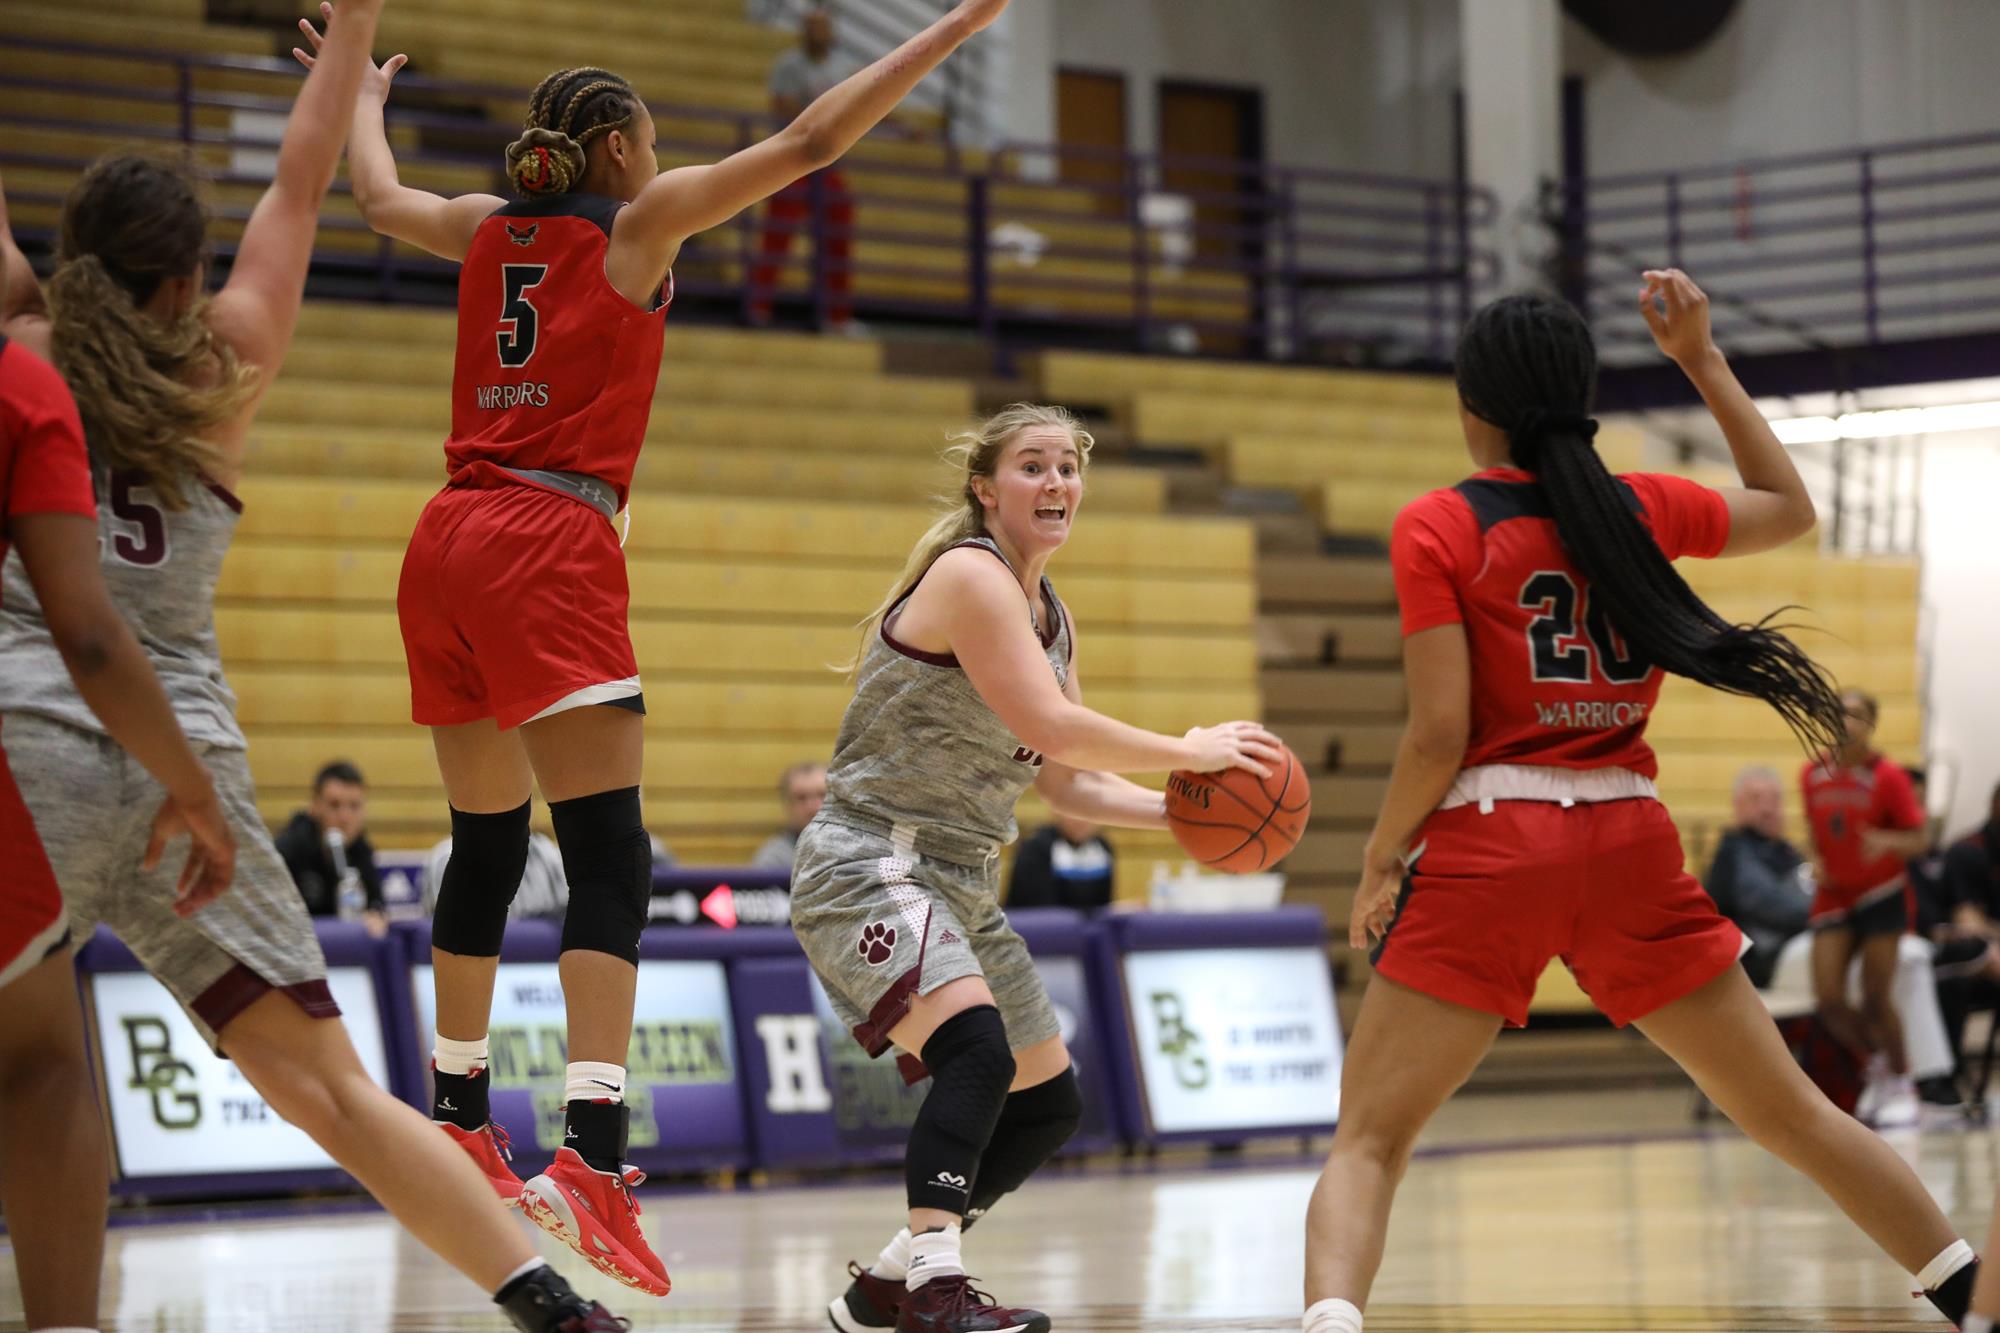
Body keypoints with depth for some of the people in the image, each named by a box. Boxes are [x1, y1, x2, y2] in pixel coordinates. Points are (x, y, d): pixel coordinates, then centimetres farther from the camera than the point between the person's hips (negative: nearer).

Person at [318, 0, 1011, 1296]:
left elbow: (377, 193, 38)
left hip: (450, 549, 7)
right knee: (611, 858, -13)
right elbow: (809, 141, -3)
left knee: (487, 847, 19)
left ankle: (460, 1122, 28)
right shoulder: (639, 223, 2)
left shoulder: (484, 227, 17)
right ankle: (593, 1151, -27)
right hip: (551, 549, -7)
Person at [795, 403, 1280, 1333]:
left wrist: (1182, 814, 2)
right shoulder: (968, 574, -16)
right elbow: (1051, 727, -24)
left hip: (963, 881, 10)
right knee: (976, 1048, -32)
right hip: (871, 865, -10)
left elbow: (1066, 781, 16)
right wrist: (1188, 753, -16)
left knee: (1047, 1105, 14)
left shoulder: (1051, 616, 13)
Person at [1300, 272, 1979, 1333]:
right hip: (1629, 848, 3)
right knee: (1791, 1115, 15)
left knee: (1366, 1143, -1)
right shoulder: (1641, 509, 8)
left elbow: (1440, 735, -9)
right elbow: (1790, 507, 29)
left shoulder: (1436, 529, -2)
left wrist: (1379, 864, 4)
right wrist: (1702, 360, 30)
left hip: (1486, 850, -3)